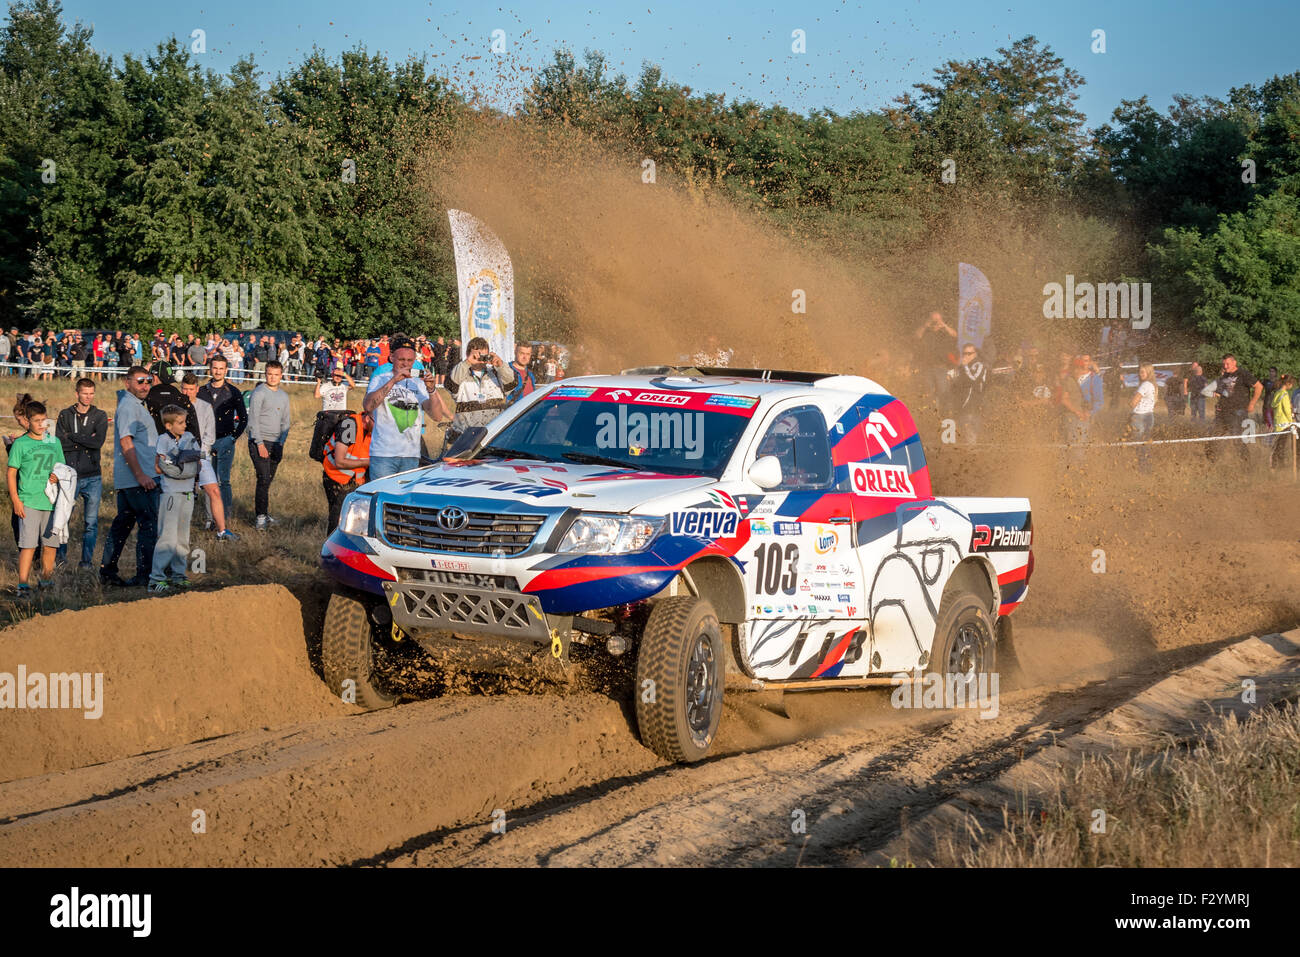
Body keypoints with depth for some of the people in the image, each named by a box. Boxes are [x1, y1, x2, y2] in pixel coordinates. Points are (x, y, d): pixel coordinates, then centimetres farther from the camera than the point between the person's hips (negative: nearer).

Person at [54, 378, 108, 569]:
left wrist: (72, 436, -7)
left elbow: (98, 442, -11)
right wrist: (86, 441, -9)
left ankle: (87, 560, 7)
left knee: (91, 522, 0)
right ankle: (60, 556, 15)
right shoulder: (65, 415, 6)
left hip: (92, 477, 0)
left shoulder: (100, 416, 5)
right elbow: (59, 443, -5)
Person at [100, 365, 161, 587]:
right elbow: (126, 442, -20)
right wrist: (140, 475, -24)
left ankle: (107, 570, 16)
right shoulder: (129, 406, -13)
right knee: (149, 524, -7)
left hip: (126, 479, 10)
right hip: (137, 478, -10)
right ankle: (144, 575, -7)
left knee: (123, 523, 12)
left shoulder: (136, 405, 20)